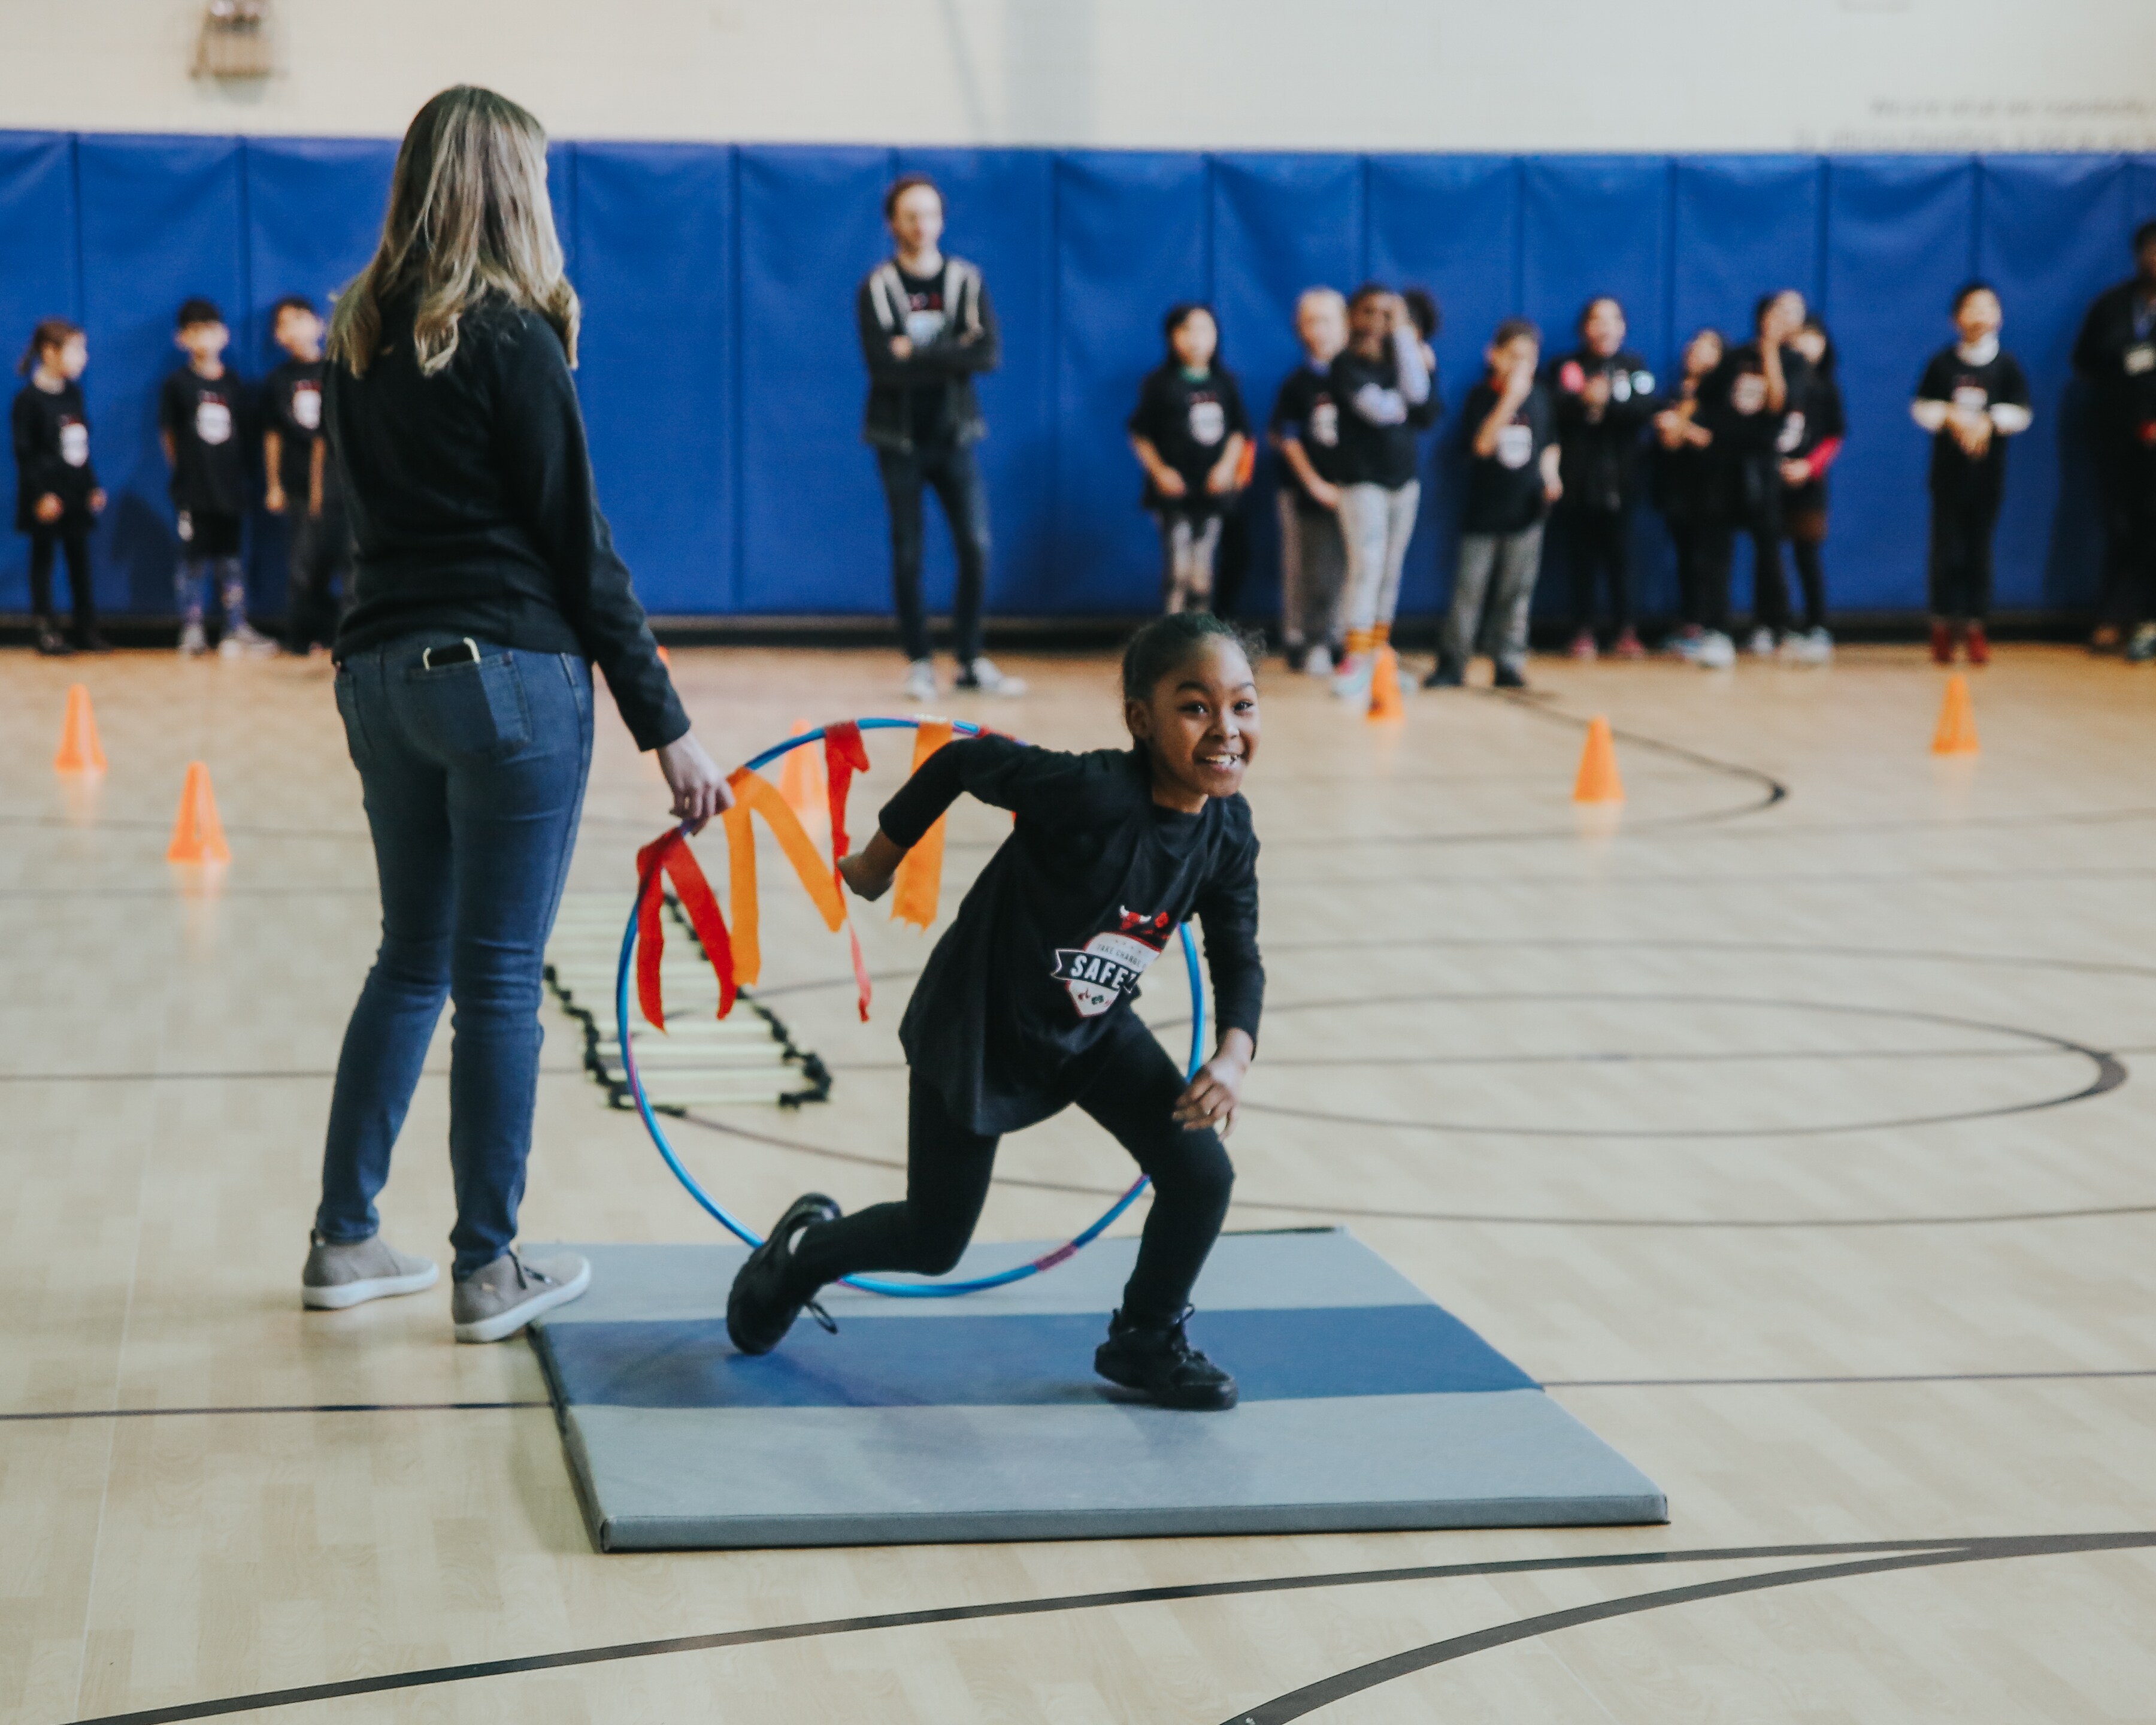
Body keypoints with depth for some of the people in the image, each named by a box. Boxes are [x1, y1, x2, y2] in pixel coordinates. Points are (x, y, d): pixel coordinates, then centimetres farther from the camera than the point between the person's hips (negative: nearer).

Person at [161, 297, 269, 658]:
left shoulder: (232, 383, 6)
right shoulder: (177, 384, -3)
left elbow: (240, 431, 10)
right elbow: (168, 434, 2)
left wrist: (237, 473, 5)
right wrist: (183, 470, 3)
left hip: (229, 486, 3)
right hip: (193, 491, -3)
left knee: (230, 558, 7)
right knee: (193, 558, 0)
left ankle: (238, 628, 11)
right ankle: (192, 631, 5)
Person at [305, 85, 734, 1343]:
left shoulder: (362, 338, 10)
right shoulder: (512, 339, -11)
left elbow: (375, 506, 15)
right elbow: (581, 549, -11)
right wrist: (666, 727, -8)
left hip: (382, 667, 7)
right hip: (506, 674, -7)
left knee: (412, 959, 17)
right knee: (500, 979, 1)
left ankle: (345, 1240, 22)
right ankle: (490, 1272, 9)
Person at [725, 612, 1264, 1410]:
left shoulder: (1229, 833, -13)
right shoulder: (1091, 794, -34)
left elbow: (1237, 954, 1)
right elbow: (962, 761, -20)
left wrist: (1235, 1053, -18)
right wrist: (879, 859, -6)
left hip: (1095, 1029, 5)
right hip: (981, 1028, -5)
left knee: (1202, 1175, -10)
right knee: (933, 1244, 6)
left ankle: (1146, 1339, 19)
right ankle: (804, 1249, 39)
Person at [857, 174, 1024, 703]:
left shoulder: (967, 281, 3)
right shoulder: (877, 287, -4)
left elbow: (989, 355, -9)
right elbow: (883, 365, -16)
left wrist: (917, 352, -15)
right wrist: (951, 356, -15)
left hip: (954, 435, 2)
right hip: (900, 439, -2)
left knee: (976, 546, -4)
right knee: (908, 554, 1)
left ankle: (971, 660, 6)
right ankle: (919, 662, 9)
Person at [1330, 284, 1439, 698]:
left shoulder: (1397, 358, 11)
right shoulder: (1347, 364, -5)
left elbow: (1418, 394, -10)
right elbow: (1378, 408, -18)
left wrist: (1403, 333, -9)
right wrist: (1404, 402, 1)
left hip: (1404, 477, 6)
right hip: (1362, 478, -6)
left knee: (1391, 570, 7)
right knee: (1367, 564, -14)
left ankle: (1378, 656, 13)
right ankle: (1355, 658, -15)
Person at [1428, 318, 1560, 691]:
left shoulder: (1540, 397, 6)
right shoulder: (1482, 396, -4)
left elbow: (1549, 444, 18)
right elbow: (1482, 444, -19)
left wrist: (1550, 476, -1)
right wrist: (1509, 399, -25)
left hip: (1526, 509, 3)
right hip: (1483, 508, -3)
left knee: (1516, 591, 4)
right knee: (1468, 588, -2)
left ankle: (1509, 663, 10)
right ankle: (1452, 663, 5)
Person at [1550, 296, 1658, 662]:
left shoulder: (1634, 365, 10)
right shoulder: (1567, 367, 7)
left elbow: (1647, 407, -7)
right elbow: (1554, 406, -10)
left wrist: (1608, 400, -19)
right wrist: (1583, 399, -28)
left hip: (1619, 478, 0)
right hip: (1578, 479, 0)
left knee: (1620, 556, -2)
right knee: (1582, 558, 1)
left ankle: (1625, 631, 2)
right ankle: (1584, 632, 6)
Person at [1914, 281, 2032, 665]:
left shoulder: (2007, 365, 3)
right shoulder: (1942, 363, 3)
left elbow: (2020, 413, -3)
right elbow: (1922, 407, 0)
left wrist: (1987, 421, -18)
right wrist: (1952, 417, -16)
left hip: (1989, 471, 0)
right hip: (1948, 471, 0)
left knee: (1979, 550, 3)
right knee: (1946, 550, -2)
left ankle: (1975, 627, 8)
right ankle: (1943, 627, 5)